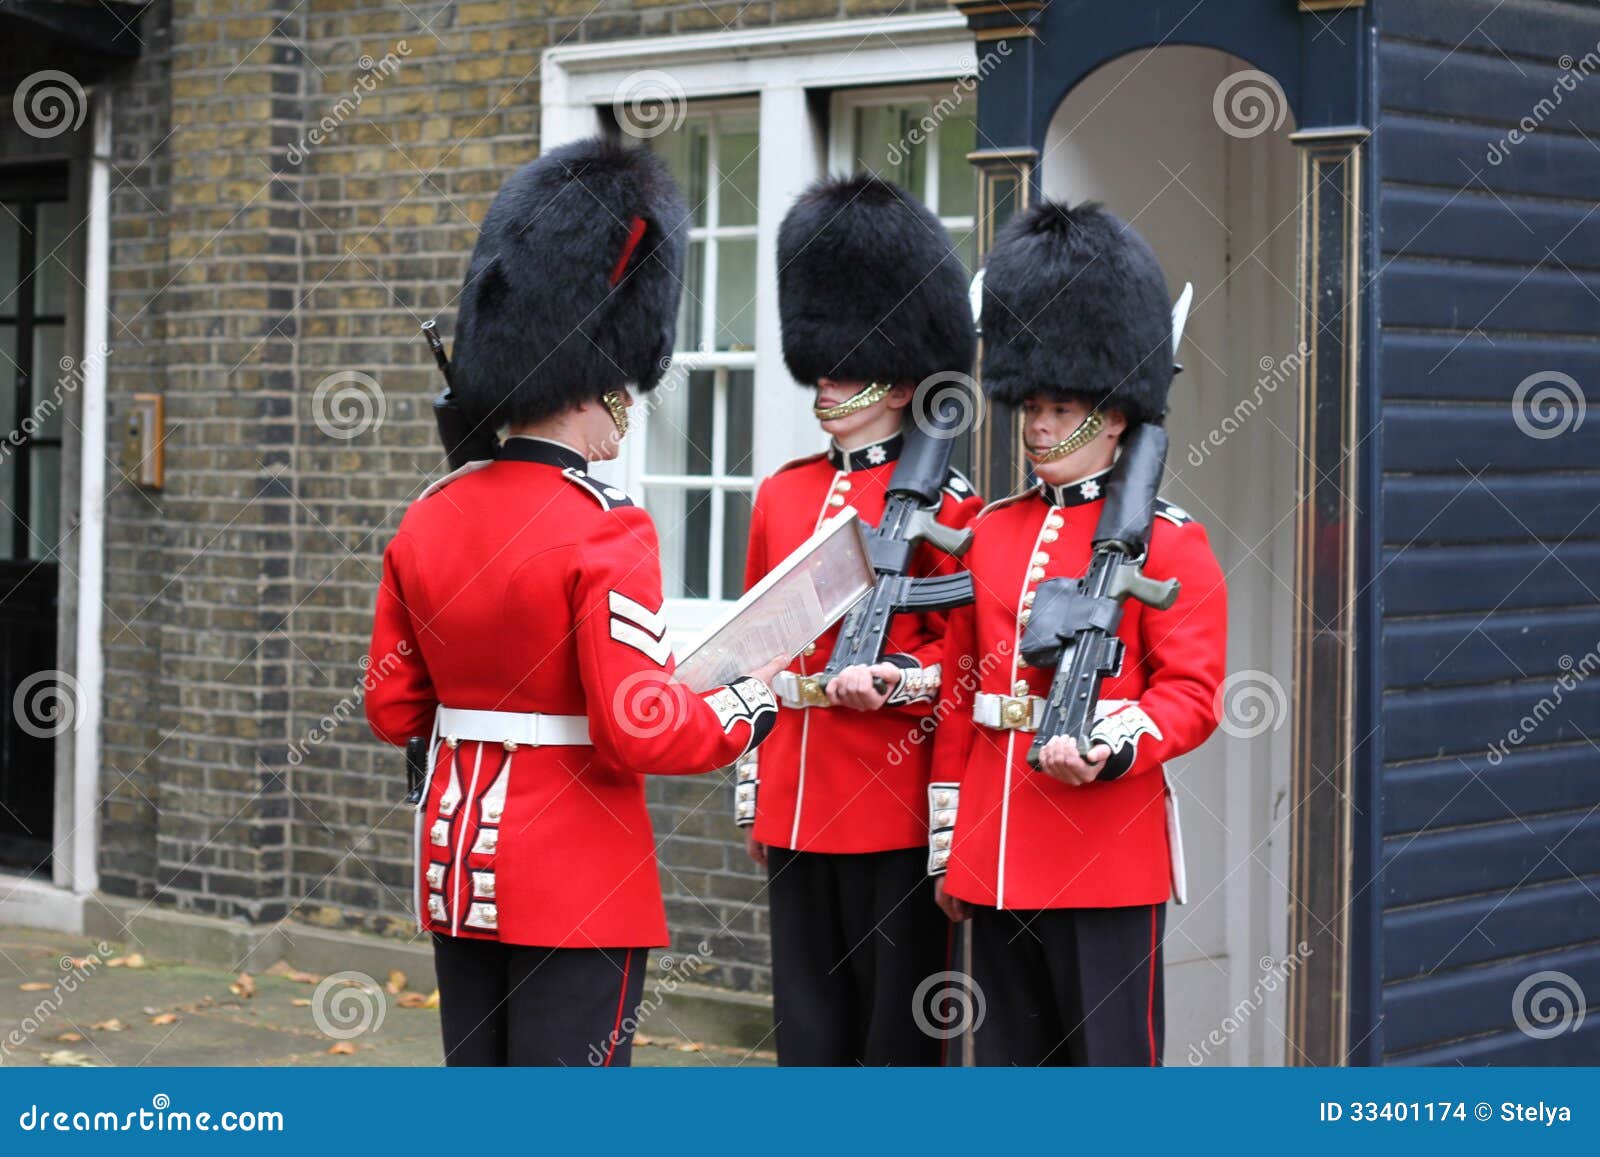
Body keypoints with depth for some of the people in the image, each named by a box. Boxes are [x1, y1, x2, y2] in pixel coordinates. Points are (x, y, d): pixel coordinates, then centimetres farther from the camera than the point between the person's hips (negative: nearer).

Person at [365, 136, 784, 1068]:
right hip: (578, 887, -7)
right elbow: (640, 732, -20)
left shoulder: (429, 520, 5)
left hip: (458, 873, 7)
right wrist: (746, 708, -4)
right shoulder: (605, 533, -16)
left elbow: (393, 709, 11)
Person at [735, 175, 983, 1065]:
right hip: (797, 807, 5)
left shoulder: (944, 500, -5)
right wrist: (754, 794, 15)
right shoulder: (782, 496, 11)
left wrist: (893, 680, -21)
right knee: (809, 1024, 11)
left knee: (896, 1025, 3)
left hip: (895, 802, -5)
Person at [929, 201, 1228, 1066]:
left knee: (1111, 1061, -1)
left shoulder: (1166, 542, -3)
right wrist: (947, 840, 12)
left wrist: (1112, 749, -27)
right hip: (996, 856, 6)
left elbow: (1191, 693, -8)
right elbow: (957, 698, 15)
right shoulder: (987, 534, 12)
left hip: (1108, 856, -6)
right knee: (1010, 1062, 12)